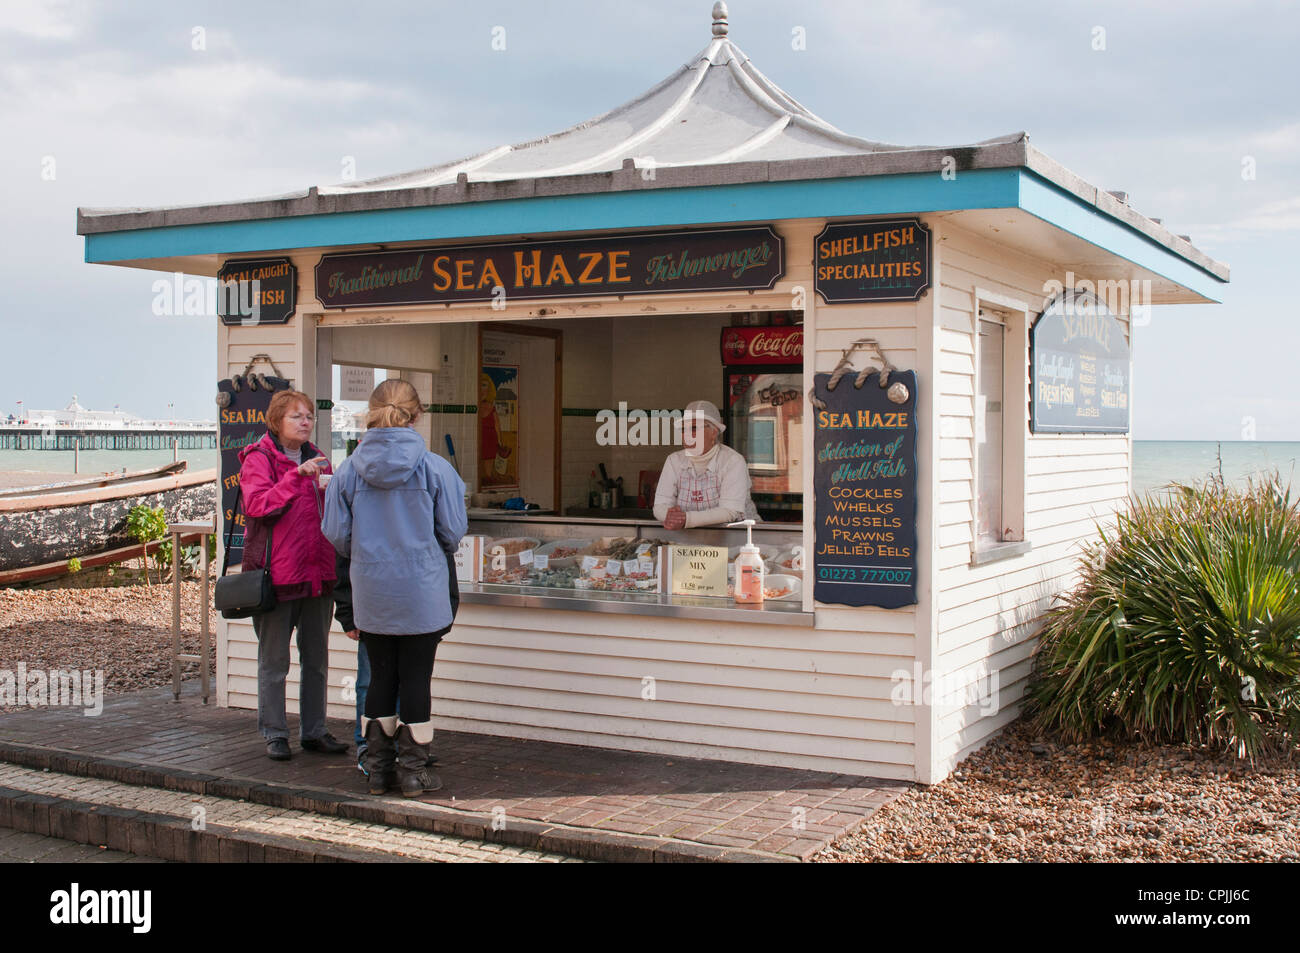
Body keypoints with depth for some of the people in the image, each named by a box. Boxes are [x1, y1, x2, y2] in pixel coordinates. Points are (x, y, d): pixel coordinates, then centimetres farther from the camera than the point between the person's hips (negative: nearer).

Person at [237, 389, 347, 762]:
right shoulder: (258, 459, -2)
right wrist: (296, 476, -26)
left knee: (316, 658, 11)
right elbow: (257, 504, -19)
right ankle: (274, 734, 12)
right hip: (276, 573, -6)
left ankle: (314, 731, 20)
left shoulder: (318, 460, 15)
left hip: (318, 573, 6)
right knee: (274, 660, 2)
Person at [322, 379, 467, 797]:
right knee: (416, 678, 6)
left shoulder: (348, 470, -3)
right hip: (421, 590, -2)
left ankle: (378, 769, 20)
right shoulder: (434, 468, -9)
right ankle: (413, 770, 13)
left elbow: (335, 533, 1)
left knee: (381, 677, 13)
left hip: (370, 590, 3)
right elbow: (453, 531, -3)